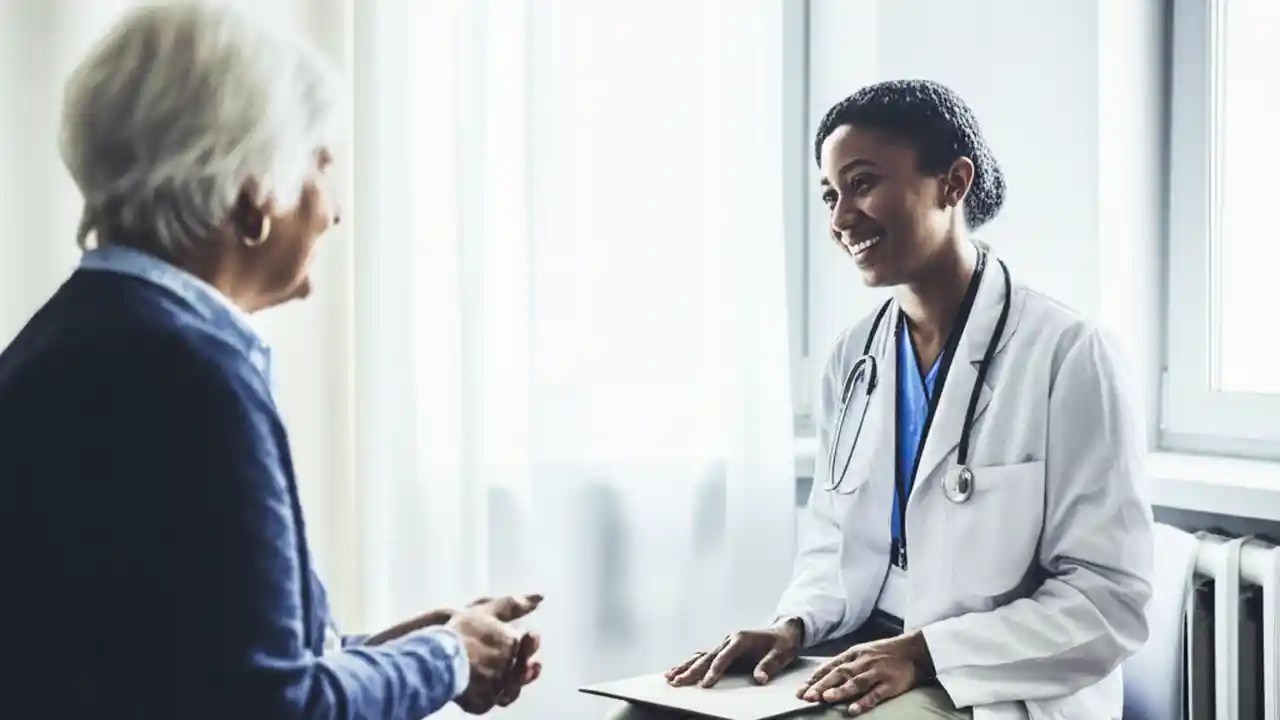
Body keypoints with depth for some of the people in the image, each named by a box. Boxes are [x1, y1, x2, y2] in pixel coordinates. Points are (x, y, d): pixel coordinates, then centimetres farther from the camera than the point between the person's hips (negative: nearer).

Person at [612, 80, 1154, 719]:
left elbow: (1109, 599, -12)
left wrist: (924, 652, -21)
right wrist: (794, 626, -5)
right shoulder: (852, 359, 8)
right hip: (857, 663, 6)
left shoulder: (1066, 355, -11)